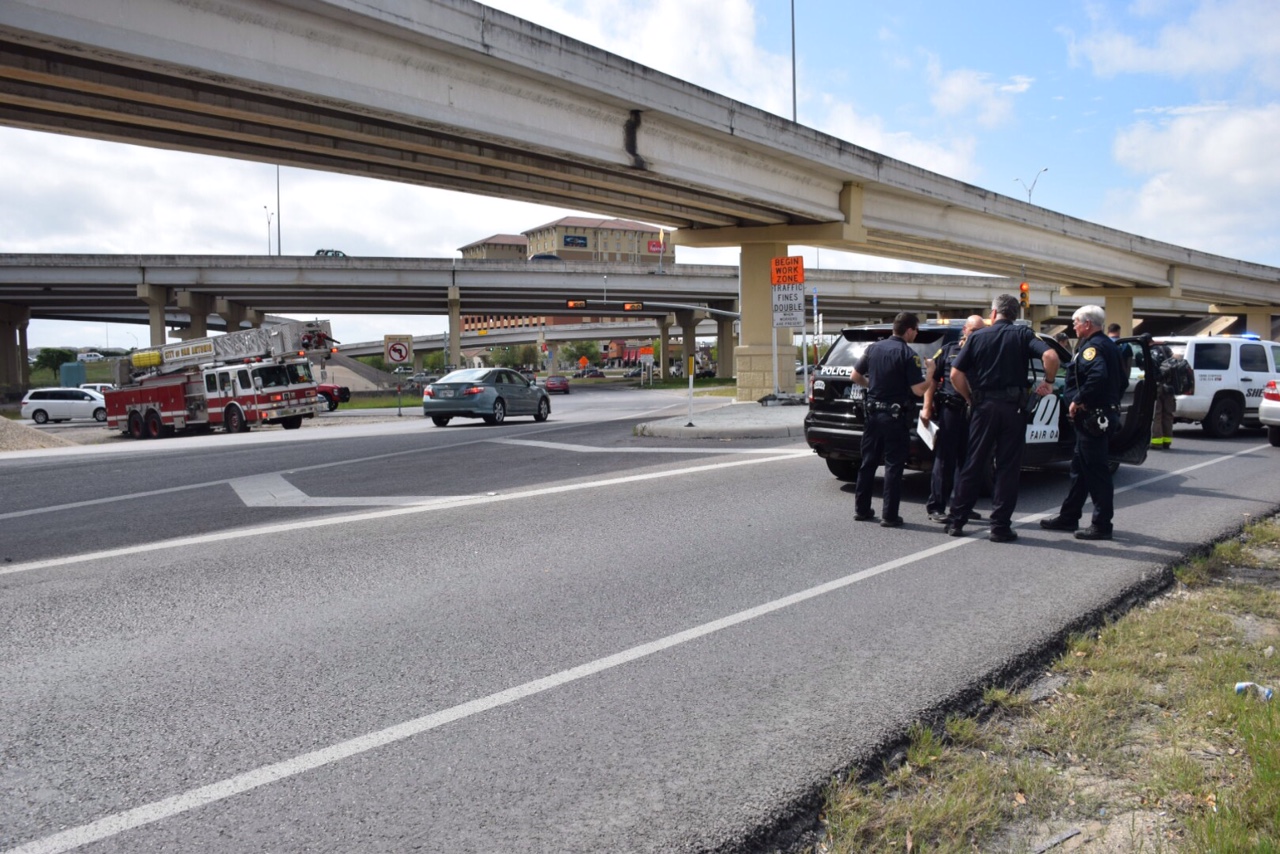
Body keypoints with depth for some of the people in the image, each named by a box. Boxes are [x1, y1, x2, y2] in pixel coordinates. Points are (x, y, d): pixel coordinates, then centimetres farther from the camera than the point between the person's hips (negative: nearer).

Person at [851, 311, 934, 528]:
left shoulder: (873, 348, 4)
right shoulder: (908, 354, -13)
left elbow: (855, 376, 10)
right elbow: (919, 389, -15)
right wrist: (929, 370, 0)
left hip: (873, 413, 5)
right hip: (896, 416, -5)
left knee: (868, 462, 13)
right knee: (893, 466, 0)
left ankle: (861, 509, 19)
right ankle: (889, 516, 2)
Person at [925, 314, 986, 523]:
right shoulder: (948, 350, 6)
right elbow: (932, 378, 5)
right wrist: (927, 407, -1)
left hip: (973, 412, 3)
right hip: (949, 410, -3)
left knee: (967, 460, 10)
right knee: (945, 460, -2)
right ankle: (936, 506, 3)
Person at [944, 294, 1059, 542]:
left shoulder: (977, 337, 5)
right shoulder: (1023, 334, 2)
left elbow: (956, 374, -3)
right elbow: (1050, 356, -15)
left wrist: (970, 398, 8)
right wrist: (1048, 381, 1)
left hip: (983, 407, 1)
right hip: (1013, 407, -1)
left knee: (972, 465, 9)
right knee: (1008, 468, 4)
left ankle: (956, 520, 13)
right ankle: (1000, 526, 5)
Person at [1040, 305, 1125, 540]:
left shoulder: (1092, 347, -15)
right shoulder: (1109, 345, 17)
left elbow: (1098, 375, -32)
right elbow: (1121, 381, 21)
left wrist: (1078, 400, -24)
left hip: (1092, 418, -11)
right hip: (1105, 413, 11)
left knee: (1096, 470, -5)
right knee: (1080, 468, 17)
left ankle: (1102, 525, 0)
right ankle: (1069, 516, 25)